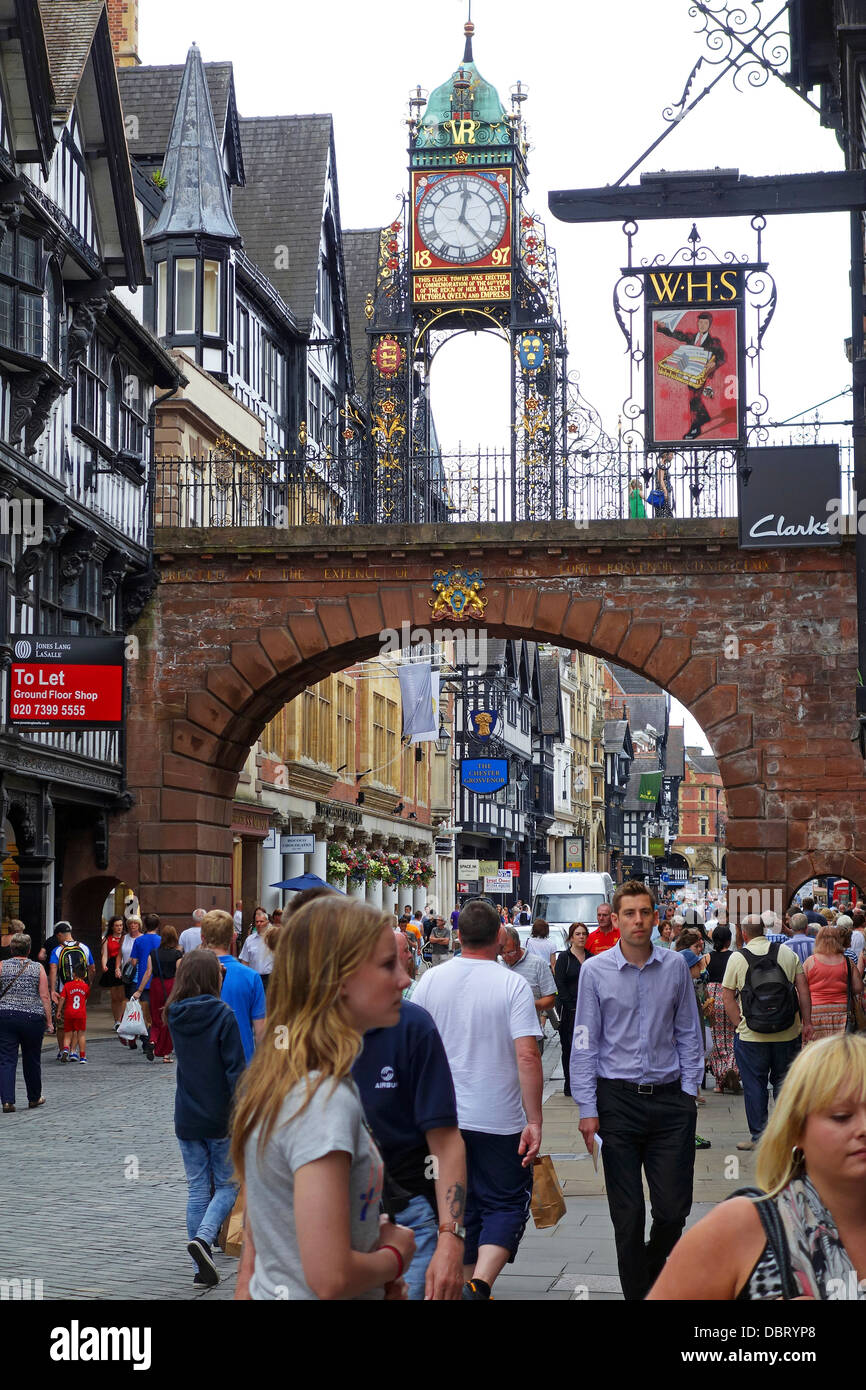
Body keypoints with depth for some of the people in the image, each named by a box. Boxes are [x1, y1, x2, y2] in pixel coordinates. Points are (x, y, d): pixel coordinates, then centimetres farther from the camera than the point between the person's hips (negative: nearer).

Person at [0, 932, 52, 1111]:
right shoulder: (38, 968, 2)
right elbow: (45, 997, -1)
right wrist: (49, 1022, 3)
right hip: (33, 1017, 1)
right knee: (32, 1060, 15)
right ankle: (34, 1098, 29)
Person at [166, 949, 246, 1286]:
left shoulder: (175, 1016, 1)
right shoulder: (222, 1014, -15)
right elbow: (235, 1068, -16)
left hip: (186, 1119, 4)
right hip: (220, 1118, -4)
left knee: (197, 1189, 11)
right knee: (227, 1185, 10)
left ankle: (202, 1266, 11)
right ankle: (203, 1237, -15)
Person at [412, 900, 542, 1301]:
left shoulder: (429, 982, 0)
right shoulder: (512, 985, -11)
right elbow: (527, 1057, -17)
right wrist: (534, 1122, -13)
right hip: (498, 1118, -4)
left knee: (461, 1206, 16)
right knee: (507, 1203, 5)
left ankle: (465, 1284, 20)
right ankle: (480, 1283, -15)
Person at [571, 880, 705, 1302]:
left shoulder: (675, 966, 3)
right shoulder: (595, 970, -2)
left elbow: (688, 1032, 11)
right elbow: (585, 1042, 0)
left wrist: (689, 1090, 4)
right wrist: (588, 1108, -4)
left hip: (670, 1099, 2)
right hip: (617, 1099, -2)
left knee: (674, 1208, 4)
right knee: (627, 1214, 4)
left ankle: (652, 1267, 32)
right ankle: (636, 1289, 18)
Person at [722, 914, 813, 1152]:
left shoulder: (737, 958, -3)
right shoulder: (787, 953, 3)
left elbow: (728, 997, -3)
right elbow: (803, 990, 1)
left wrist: (739, 1025, 1)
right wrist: (807, 1022, 5)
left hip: (751, 1036, -2)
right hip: (788, 1034, 2)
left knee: (754, 1085, 6)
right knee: (784, 1082, 13)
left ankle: (758, 1135, 9)